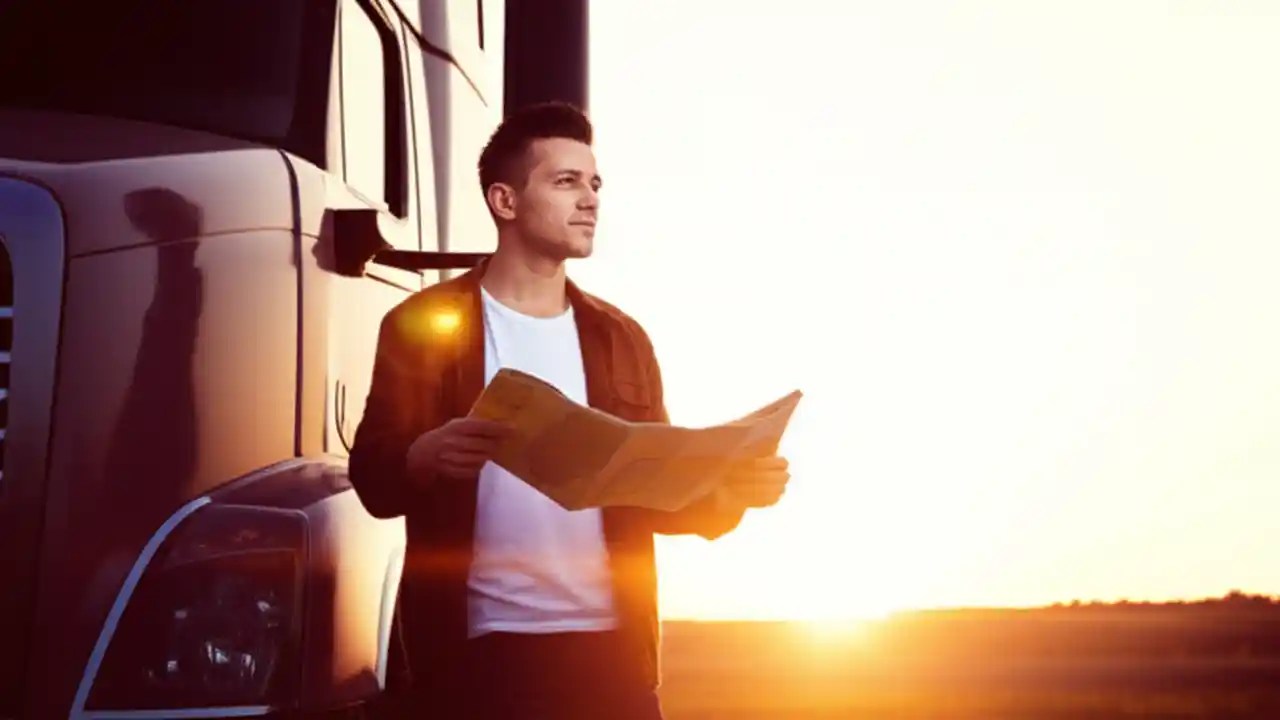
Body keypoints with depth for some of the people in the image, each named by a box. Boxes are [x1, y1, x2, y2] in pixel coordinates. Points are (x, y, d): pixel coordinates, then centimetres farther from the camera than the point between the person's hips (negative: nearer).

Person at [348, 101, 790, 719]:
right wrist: (426, 456, -28)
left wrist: (724, 492, -8)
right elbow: (374, 477, -6)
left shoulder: (621, 338, 14)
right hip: (480, 647, -3)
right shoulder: (426, 325, 2)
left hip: (610, 644, 3)